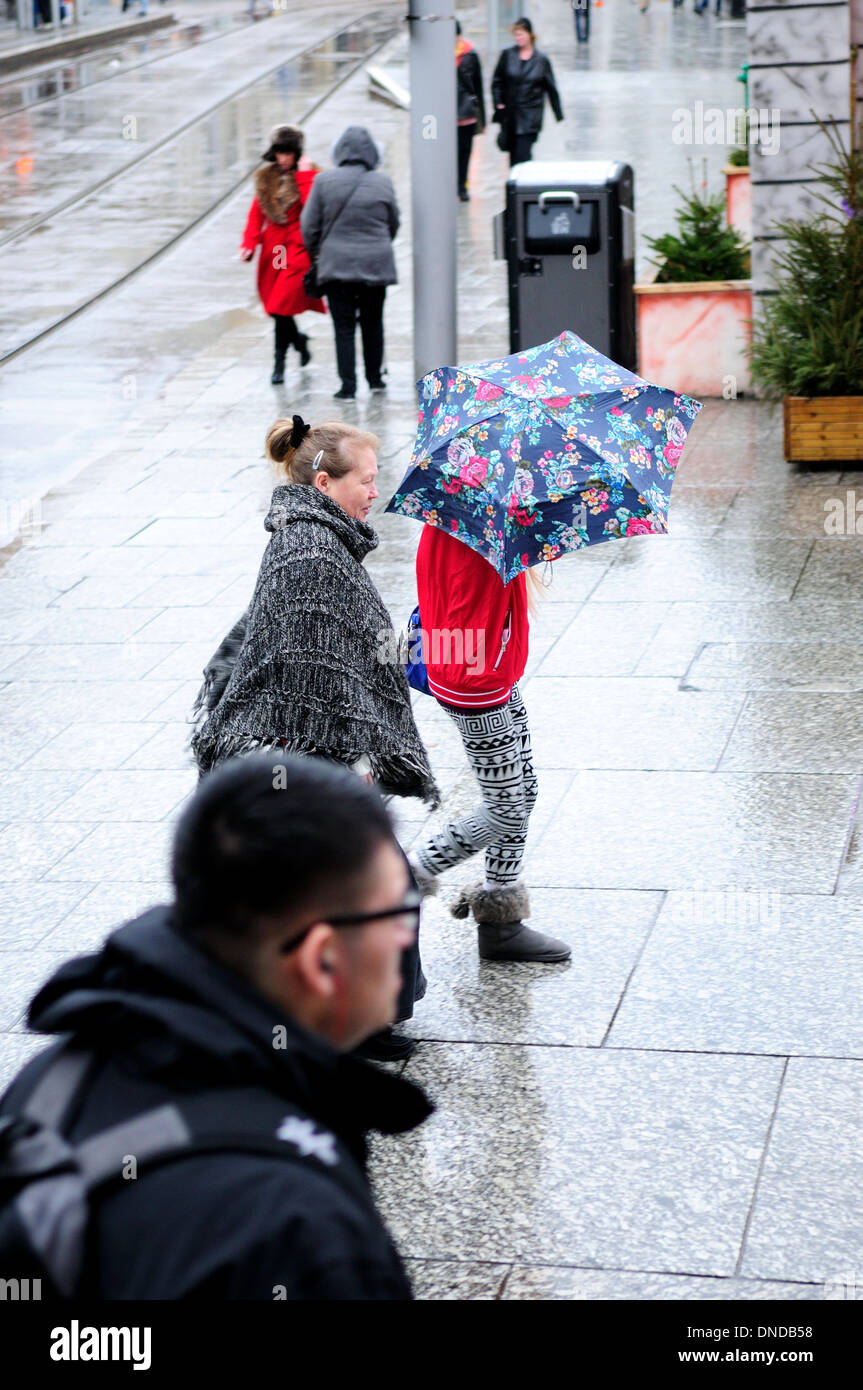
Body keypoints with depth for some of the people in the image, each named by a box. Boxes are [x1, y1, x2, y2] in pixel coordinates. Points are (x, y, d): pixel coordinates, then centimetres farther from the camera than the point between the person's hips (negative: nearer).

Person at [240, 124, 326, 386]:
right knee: (275, 307, 8)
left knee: (282, 305, -13)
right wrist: (249, 243, -2)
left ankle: (279, 363, -4)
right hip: (272, 250, 5)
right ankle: (300, 341, 35)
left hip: (299, 249, -5)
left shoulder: (309, 176, -3)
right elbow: (256, 214, 10)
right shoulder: (265, 178, 10)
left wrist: (304, 177, -18)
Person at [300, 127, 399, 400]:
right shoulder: (383, 183, -2)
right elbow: (393, 224, 11)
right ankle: (375, 378, 25)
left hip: (337, 263, -2)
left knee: (344, 327, 2)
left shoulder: (325, 181, -7)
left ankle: (348, 386, -2)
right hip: (376, 264, 2)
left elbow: (309, 224, -1)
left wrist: (315, 251, 17)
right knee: (372, 323, 17)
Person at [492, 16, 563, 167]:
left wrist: (559, 115, 8)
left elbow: (551, 89, 6)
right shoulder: (507, 55, 4)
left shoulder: (541, 60, 0)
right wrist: (498, 103, -2)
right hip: (510, 114, 3)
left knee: (522, 154, -13)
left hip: (530, 117, -3)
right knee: (513, 154, 9)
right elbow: (497, 81, 10)